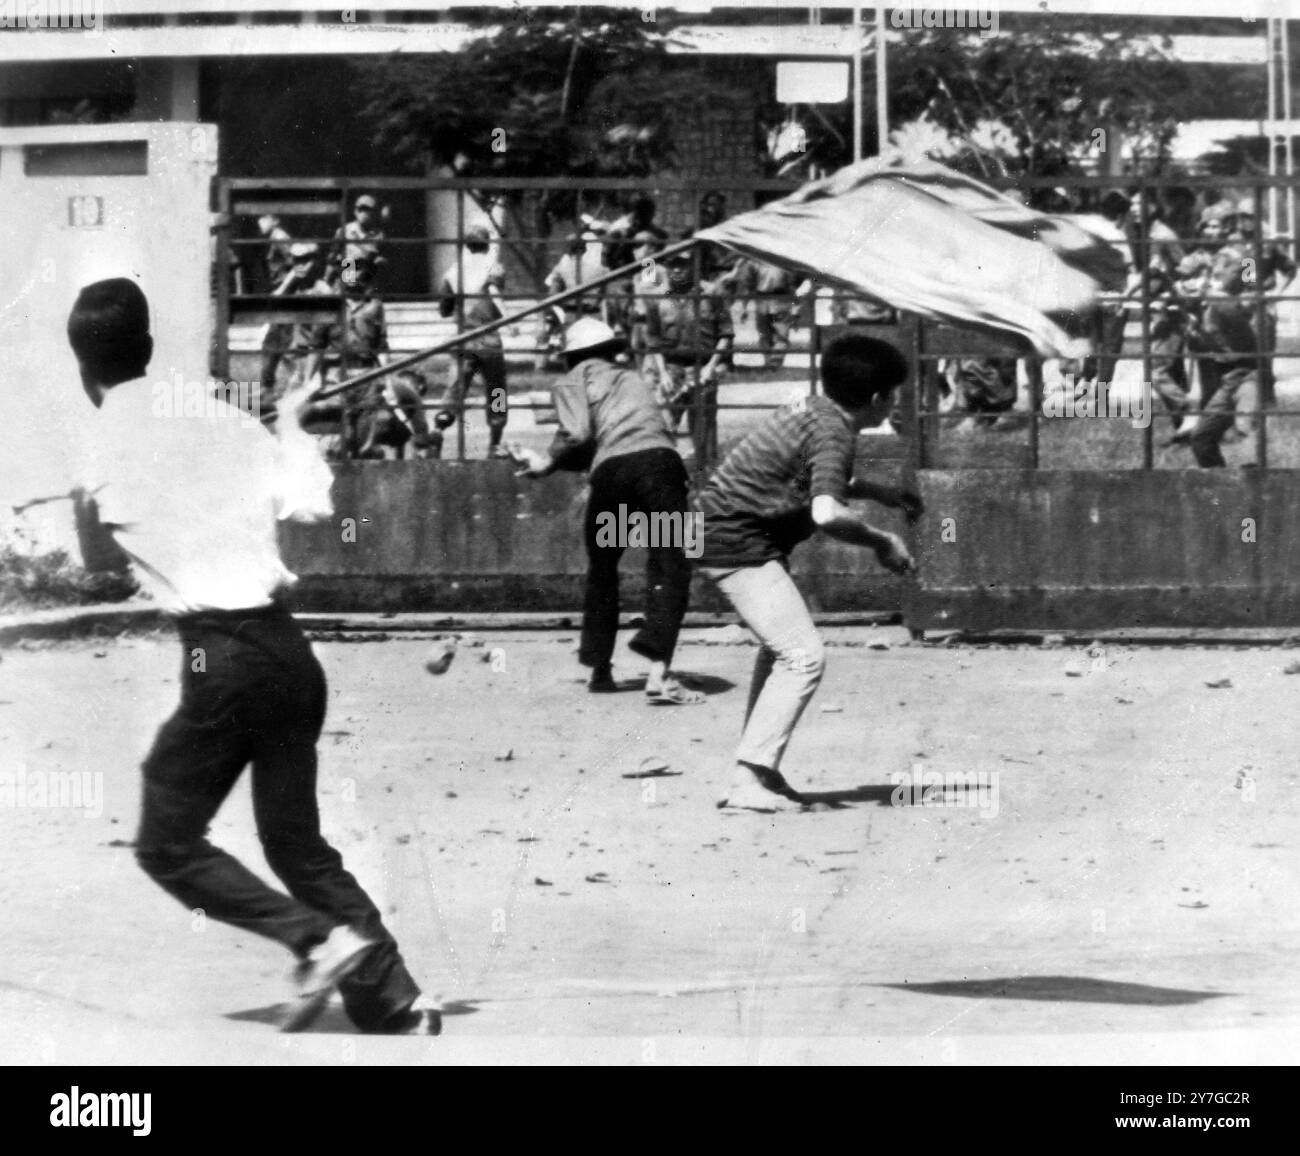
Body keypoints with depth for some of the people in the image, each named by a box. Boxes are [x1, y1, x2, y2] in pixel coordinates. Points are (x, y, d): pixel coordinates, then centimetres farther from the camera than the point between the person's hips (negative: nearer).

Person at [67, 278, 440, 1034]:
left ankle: (319, 941, -11)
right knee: (298, 843, 15)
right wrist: (293, 425, 18)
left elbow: (100, 559, 7)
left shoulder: (106, 441, -4)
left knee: (168, 844, 6)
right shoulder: (221, 416, 9)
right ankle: (395, 1001, 7)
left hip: (223, 654, -6)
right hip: (287, 645, 6)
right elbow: (313, 504, 2)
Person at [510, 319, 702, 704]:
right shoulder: (632, 378, 32)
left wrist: (549, 462, 21)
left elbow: (577, 436, 0)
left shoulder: (577, 379, 17)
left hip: (611, 470, -2)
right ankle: (659, 671, -23)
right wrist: (548, 461, 24)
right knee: (669, 568, -5)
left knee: (602, 570, 20)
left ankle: (600, 669, 26)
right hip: (659, 457, 2)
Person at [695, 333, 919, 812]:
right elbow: (826, 514, -38)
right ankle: (750, 781, -19)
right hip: (737, 544, -11)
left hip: (726, 533, 11)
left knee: (781, 648, 23)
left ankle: (759, 772, 27)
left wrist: (880, 493, 26)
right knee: (804, 656, -15)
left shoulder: (816, 410, 9)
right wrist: (882, 541, -23)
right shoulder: (833, 433, -21)